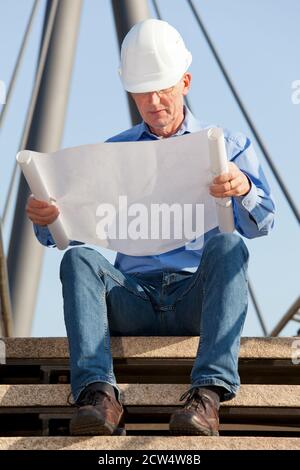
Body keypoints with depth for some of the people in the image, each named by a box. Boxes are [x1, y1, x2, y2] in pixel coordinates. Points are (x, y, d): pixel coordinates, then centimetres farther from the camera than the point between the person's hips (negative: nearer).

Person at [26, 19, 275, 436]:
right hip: (134, 299, 2)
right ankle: (98, 394, -43)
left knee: (227, 244, -32)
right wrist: (45, 219, -17)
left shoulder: (227, 146, 12)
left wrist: (244, 190, -29)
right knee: (79, 259, -26)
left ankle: (208, 392, -43)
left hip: (198, 298, -1)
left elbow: (261, 225, -4)